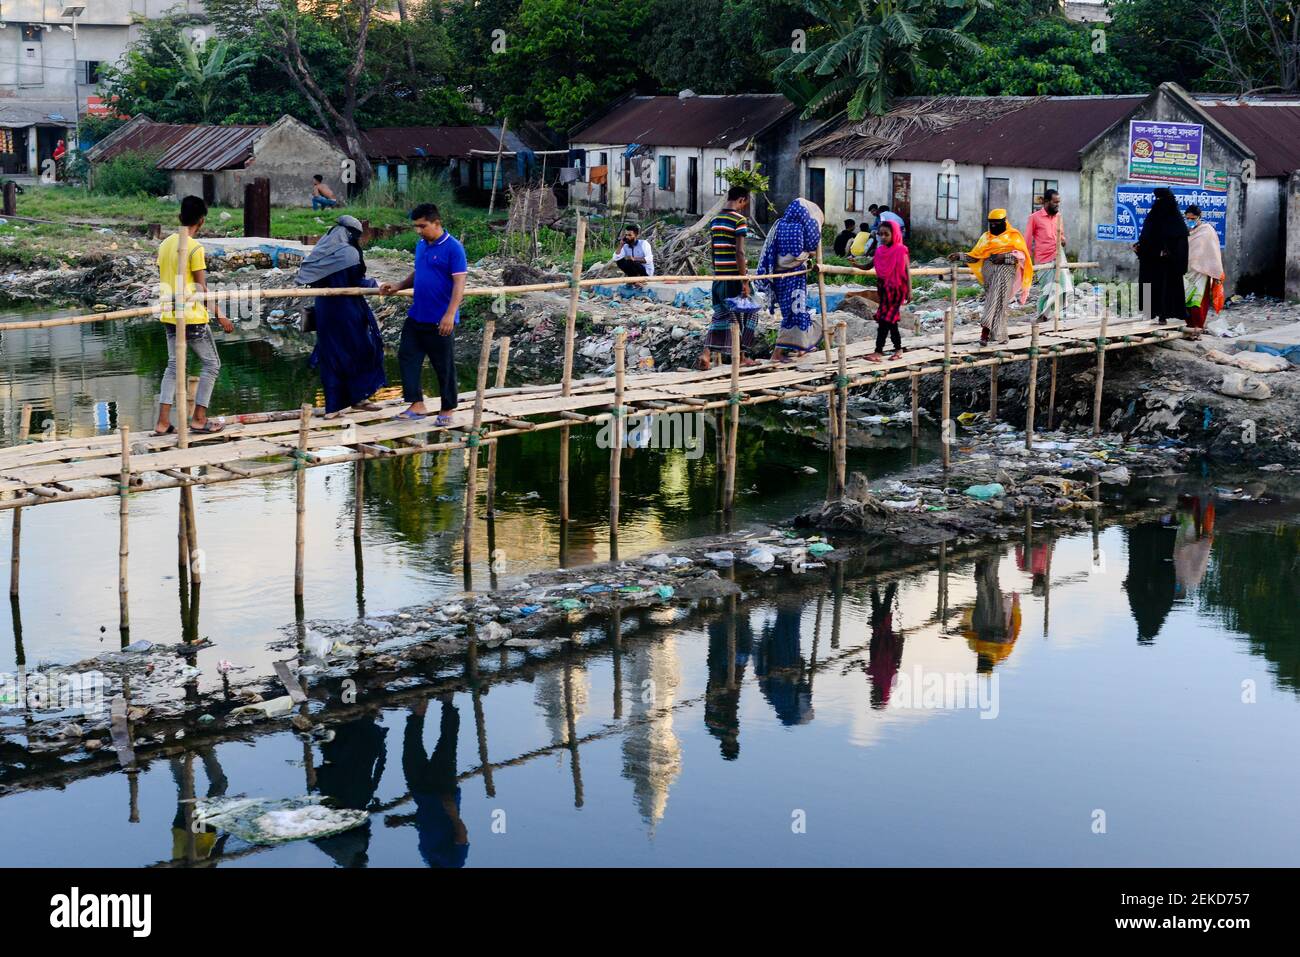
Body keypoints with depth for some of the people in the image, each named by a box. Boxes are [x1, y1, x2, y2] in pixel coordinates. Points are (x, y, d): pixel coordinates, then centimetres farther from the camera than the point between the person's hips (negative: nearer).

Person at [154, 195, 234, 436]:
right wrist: (220, 317, -10)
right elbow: (202, 289, -16)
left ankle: (163, 422, 8)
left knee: (173, 366, 14)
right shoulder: (195, 248, -16)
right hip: (192, 317, -7)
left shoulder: (165, 244, 6)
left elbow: (162, 282, 12)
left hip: (170, 317, 7)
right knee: (211, 364, 7)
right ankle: (199, 420, 5)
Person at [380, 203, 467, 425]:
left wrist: (450, 315, -25)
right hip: (416, 316, 8)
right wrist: (398, 287, 7)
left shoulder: (453, 248, -14)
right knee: (407, 357, 4)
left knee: (444, 367, 4)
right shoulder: (421, 246, 9)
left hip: (440, 321, -8)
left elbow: (459, 283, -18)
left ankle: (447, 411, 16)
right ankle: (417, 405, 10)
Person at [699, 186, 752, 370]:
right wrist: (744, 281, -15)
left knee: (720, 315, 12)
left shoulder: (714, 220, 11)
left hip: (718, 277, 7)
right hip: (734, 277, -7)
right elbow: (739, 252, -17)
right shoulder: (739, 220, -11)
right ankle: (740, 355, 8)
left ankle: (706, 354, -2)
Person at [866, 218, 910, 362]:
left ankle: (879, 351, -13)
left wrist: (909, 290, -10)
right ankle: (898, 349, 22)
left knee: (885, 319, -11)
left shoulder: (901, 250, -9)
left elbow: (907, 270, -7)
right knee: (891, 320, 11)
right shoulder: (880, 251, 7)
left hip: (896, 289, -6)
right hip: (884, 289, 6)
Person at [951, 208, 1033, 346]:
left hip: (1005, 269, -5)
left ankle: (985, 333, -24)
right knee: (991, 300, 0)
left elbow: (1022, 255, -3)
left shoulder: (1013, 235, 5)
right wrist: (960, 256, 0)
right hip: (989, 270, 5)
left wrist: (1005, 257, -15)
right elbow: (975, 256, 14)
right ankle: (1000, 335, 6)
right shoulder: (986, 237, 19)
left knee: (996, 300, -16)